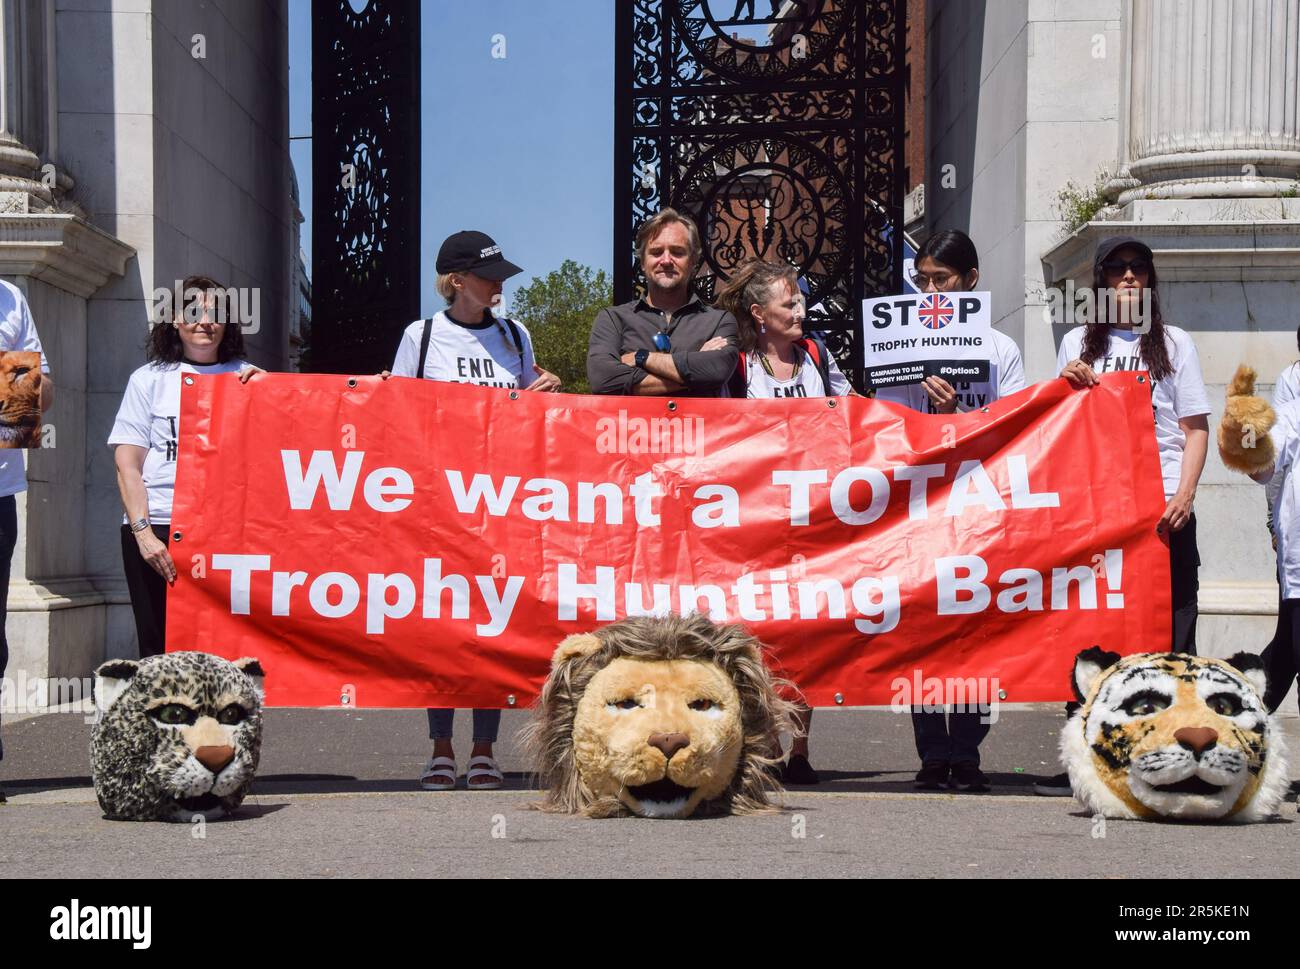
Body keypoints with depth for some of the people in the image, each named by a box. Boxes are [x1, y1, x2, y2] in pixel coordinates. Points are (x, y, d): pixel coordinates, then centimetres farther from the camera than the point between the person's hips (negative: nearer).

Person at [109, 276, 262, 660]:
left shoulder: (245, 378, 12)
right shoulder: (150, 379, 10)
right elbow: (127, 464, 5)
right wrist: (143, 532, -7)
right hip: (158, 529, 0)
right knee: (162, 650, 0)